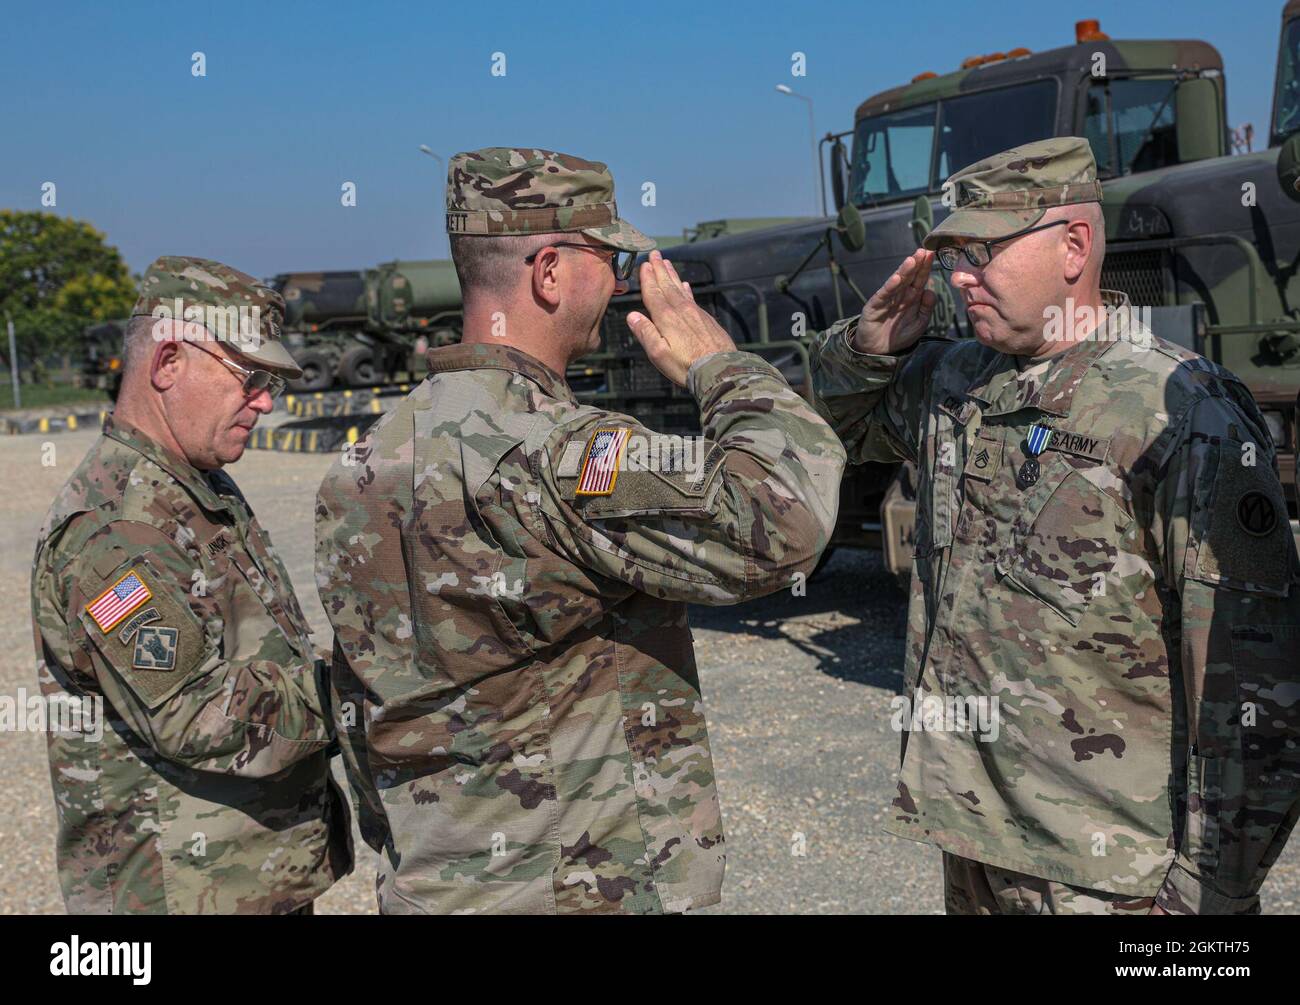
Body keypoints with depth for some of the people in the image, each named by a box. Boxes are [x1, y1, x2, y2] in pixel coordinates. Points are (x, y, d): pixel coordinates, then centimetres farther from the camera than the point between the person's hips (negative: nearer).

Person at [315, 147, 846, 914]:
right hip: (579, 888, -8)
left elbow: (360, 709, 13)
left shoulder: (373, 460, 6)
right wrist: (723, 367, -14)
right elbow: (780, 525, -31)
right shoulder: (548, 455, -23)